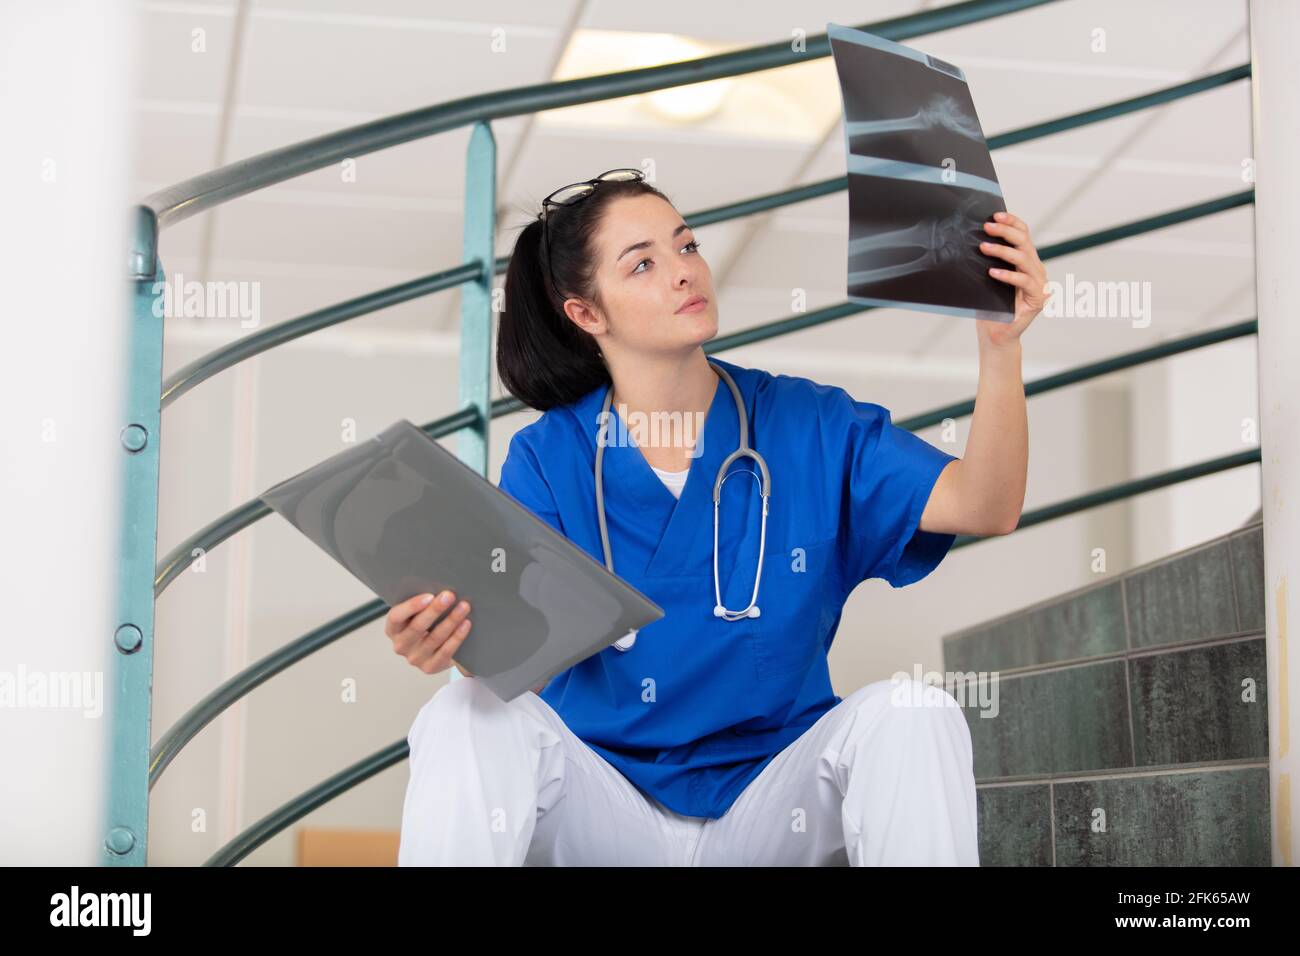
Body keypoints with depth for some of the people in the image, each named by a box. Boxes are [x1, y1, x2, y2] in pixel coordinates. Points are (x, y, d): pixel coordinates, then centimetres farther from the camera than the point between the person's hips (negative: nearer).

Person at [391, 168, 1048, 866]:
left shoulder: (808, 423, -1)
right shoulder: (546, 459, -2)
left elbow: (982, 507, -14)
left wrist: (1001, 346, -30)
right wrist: (456, 639, -38)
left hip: (770, 806, 1)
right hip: (605, 804, 0)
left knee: (913, 713, -27)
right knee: (466, 719, -28)